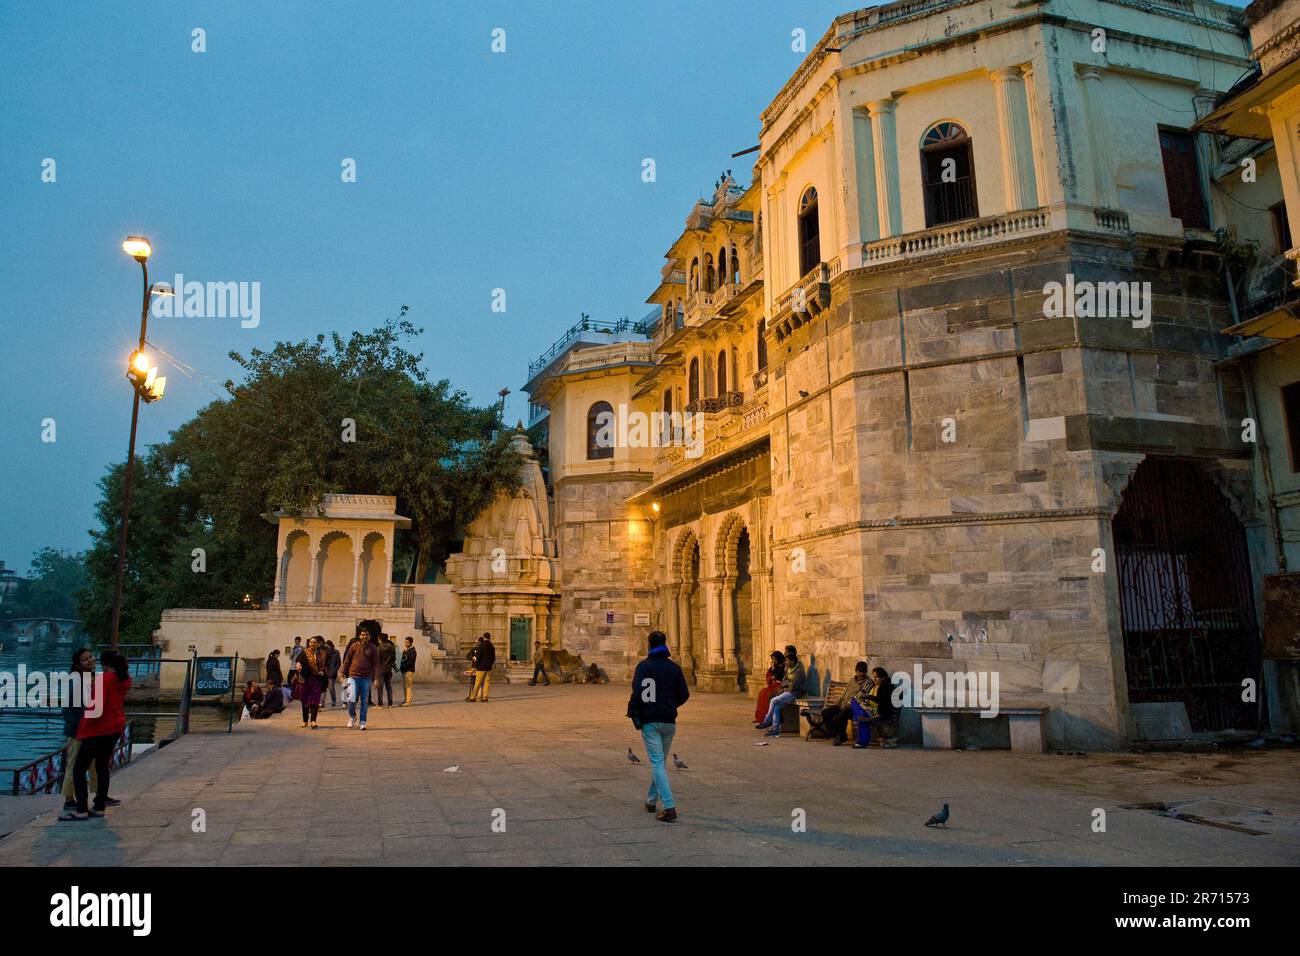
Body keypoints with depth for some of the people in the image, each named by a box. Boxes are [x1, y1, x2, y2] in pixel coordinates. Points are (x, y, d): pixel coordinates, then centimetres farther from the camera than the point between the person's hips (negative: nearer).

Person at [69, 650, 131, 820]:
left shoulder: (104, 679, -19)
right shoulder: (125, 680, 2)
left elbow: (97, 707, -24)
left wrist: (86, 723, -10)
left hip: (98, 730, -8)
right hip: (116, 728, 8)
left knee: (79, 769, 2)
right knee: (103, 767, 16)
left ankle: (82, 810, -1)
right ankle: (99, 807, 18)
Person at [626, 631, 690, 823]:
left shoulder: (644, 666, -7)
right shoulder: (674, 667, 4)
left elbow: (637, 692, -17)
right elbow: (684, 695, 3)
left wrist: (633, 714, -4)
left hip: (650, 721, -4)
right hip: (669, 721, 4)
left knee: (657, 763, -4)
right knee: (660, 761, 19)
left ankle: (669, 807, -14)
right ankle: (651, 800, 31)